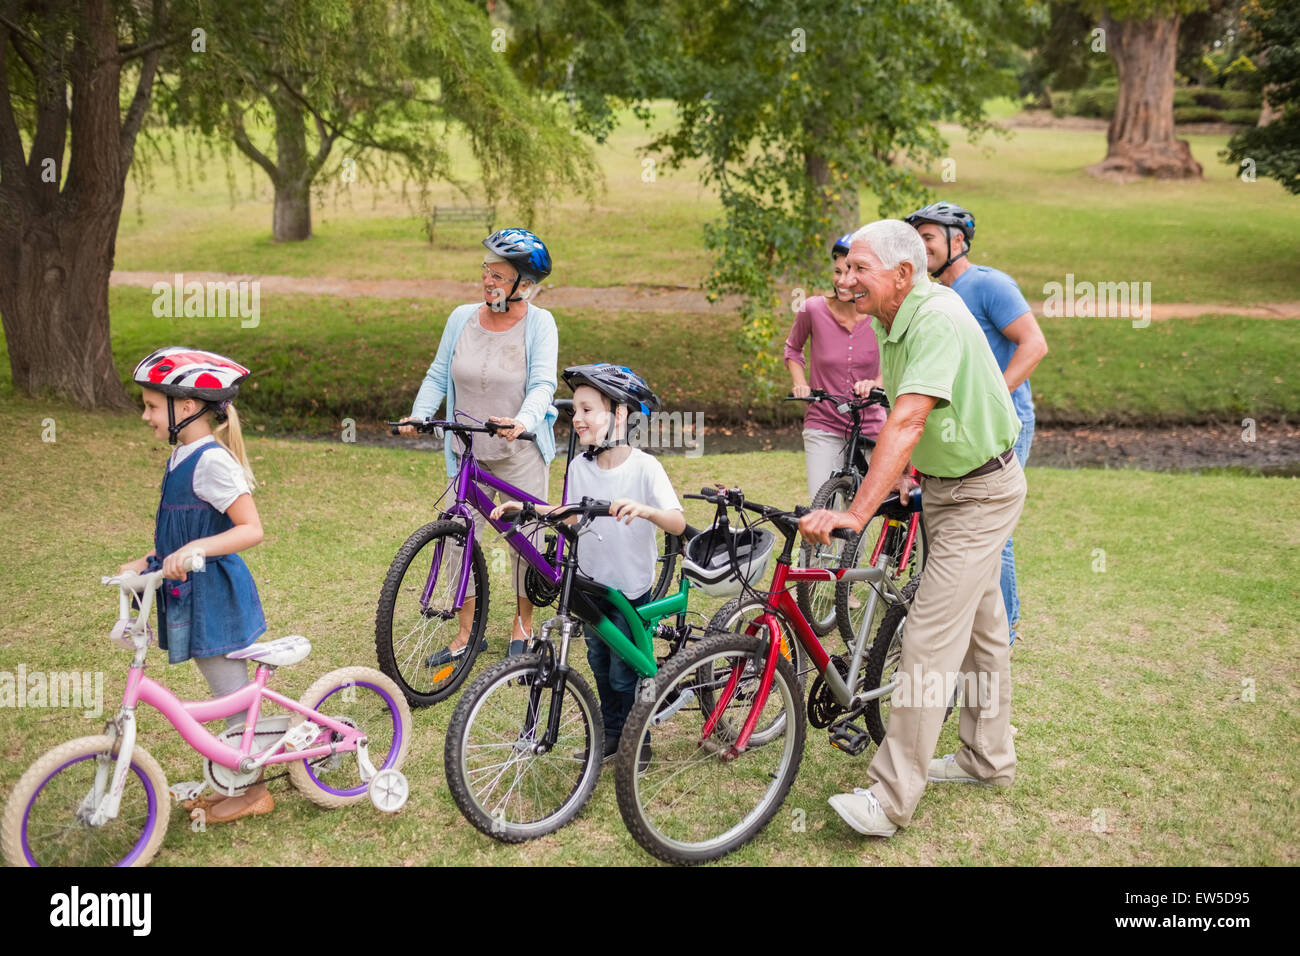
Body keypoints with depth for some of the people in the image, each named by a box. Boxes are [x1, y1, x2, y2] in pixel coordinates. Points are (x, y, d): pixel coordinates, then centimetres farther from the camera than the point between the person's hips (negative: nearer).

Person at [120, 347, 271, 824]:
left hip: (215, 595, -9)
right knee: (227, 693, 18)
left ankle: (252, 791, 16)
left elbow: (251, 529, -24)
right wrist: (149, 563, 10)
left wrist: (198, 548, -34)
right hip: (193, 592, 9)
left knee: (231, 694, 3)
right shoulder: (183, 456, 10)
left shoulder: (211, 461, -19)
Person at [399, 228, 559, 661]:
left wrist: (523, 421, -38)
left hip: (521, 452, -3)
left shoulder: (538, 323, -8)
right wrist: (418, 416, -10)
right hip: (468, 452, 3)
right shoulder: (462, 318, 2)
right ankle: (467, 633, 17)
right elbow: (438, 376, 6)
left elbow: (543, 383, -19)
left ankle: (524, 623, 29)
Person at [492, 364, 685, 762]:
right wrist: (525, 508, 0)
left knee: (624, 672, 2)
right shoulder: (579, 466, -4)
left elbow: (678, 523, -28)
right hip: (591, 583, 5)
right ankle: (611, 732, 37)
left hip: (631, 588, -5)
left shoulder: (644, 467, -19)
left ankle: (638, 740, 24)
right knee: (600, 665, 17)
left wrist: (644, 509, -47)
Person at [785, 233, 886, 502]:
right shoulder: (814, 309, -9)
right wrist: (799, 383, -5)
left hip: (869, 428, 1)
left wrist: (875, 384, -17)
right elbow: (793, 349, 11)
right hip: (824, 426, -1)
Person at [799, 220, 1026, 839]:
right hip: (945, 483, 10)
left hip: (980, 494, -10)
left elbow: (906, 422, -39)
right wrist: (907, 473, 5)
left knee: (930, 637, -12)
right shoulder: (890, 321, 0)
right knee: (980, 625, 19)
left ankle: (892, 799, -7)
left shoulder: (938, 320, -29)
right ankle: (989, 759, 35)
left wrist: (856, 513, -44)